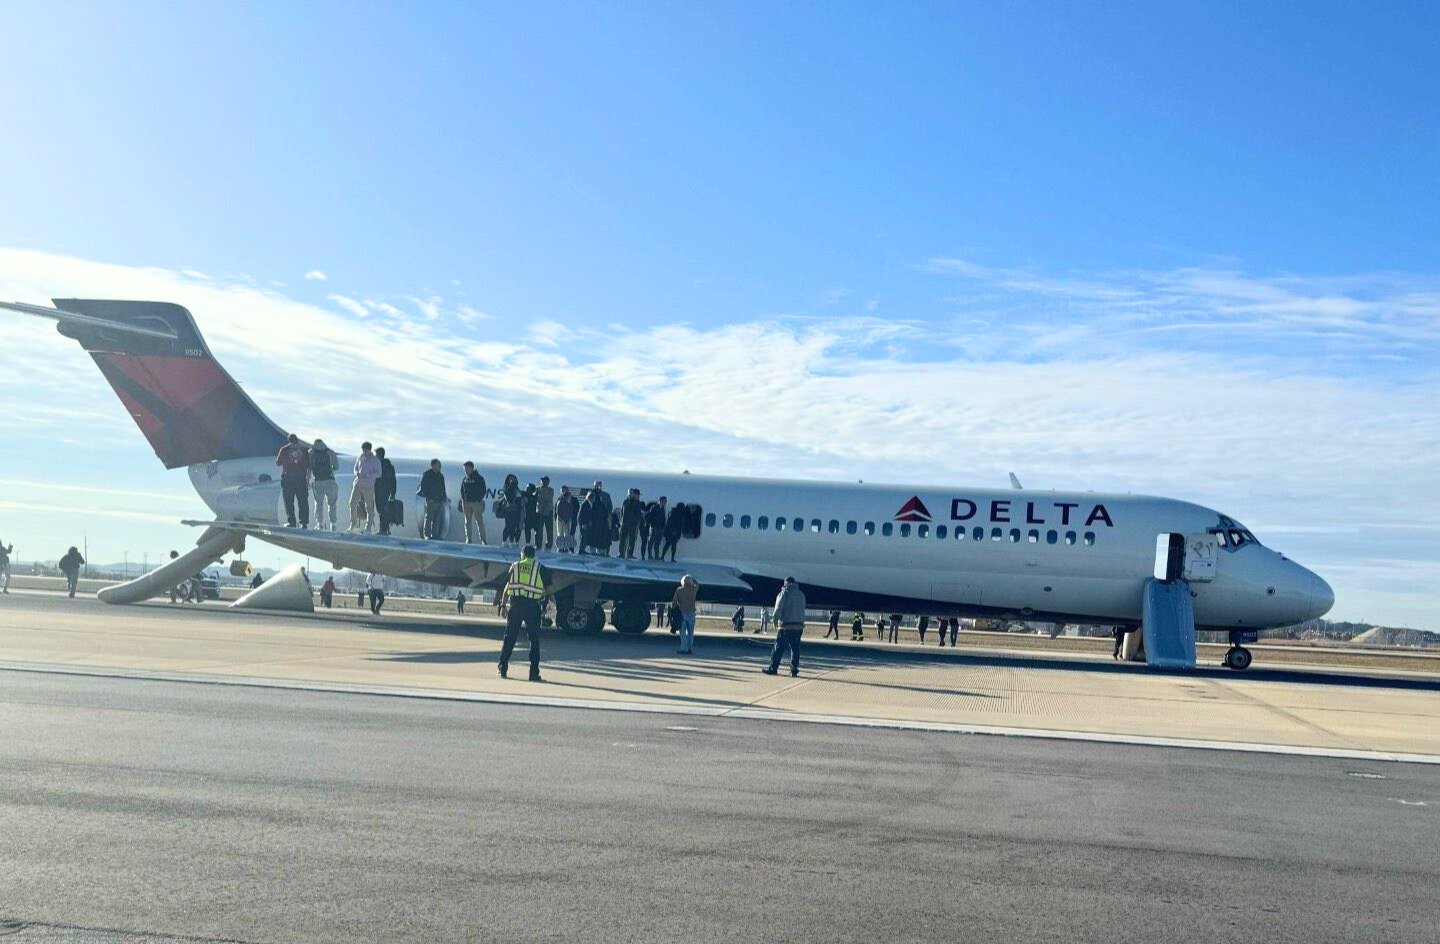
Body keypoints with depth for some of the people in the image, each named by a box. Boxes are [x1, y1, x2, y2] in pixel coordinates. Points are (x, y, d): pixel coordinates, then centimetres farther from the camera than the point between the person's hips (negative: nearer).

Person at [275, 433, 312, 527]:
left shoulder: (284, 449, 1)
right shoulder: (304, 449, 7)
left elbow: (278, 463, 6)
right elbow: (308, 466, 6)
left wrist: (276, 457, 27)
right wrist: (308, 479, 11)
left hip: (288, 478, -2)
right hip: (301, 478, 2)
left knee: (289, 502, 4)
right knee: (303, 502, 4)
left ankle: (291, 522, 1)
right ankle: (304, 522, 1)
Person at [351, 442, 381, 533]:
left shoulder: (375, 460, -3)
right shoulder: (360, 457, 10)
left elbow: (378, 474, -6)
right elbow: (355, 467, 21)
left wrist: (366, 475, -18)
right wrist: (357, 473, -3)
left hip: (368, 486, -4)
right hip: (357, 484, 4)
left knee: (369, 507, -2)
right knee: (352, 503, -4)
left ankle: (368, 528, 5)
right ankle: (354, 525, 10)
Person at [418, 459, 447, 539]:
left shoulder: (440, 475, 18)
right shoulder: (427, 474, -1)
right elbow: (423, 486, -6)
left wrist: (444, 499, 15)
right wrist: (428, 496, -14)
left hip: (440, 500, 6)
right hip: (430, 500, -6)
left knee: (437, 519, 5)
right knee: (429, 518, -7)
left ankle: (435, 535, 9)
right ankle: (426, 534, -3)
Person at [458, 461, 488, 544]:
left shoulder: (479, 478, -2)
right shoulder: (465, 479, 12)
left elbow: (483, 491, -4)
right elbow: (462, 490, 17)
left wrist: (479, 500, -12)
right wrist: (463, 500, 3)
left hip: (476, 503, -5)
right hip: (466, 503, 5)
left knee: (479, 521, -6)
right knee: (468, 522, 5)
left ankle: (483, 539, -3)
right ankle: (468, 539, 10)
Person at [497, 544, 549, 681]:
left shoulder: (515, 566, 11)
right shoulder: (540, 568, 6)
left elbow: (506, 588, 9)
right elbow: (547, 590, 4)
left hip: (515, 604, 2)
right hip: (533, 605, -2)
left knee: (509, 638, 9)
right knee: (534, 640, 4)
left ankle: (503, 670, 9)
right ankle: (534, 673, 0)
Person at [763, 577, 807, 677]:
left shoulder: (785, 593, -3)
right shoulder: (801, 594, 13)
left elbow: (779, 608, -6)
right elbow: (802, 610, 13)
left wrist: (775, 620, 1)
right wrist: (801, 622, 14)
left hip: (786, 625, -5)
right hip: (799, 625, 5)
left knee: (779, 647, -1)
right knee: (795, 649, 8)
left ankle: (773, 668, 0)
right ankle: (794, 670, 5)